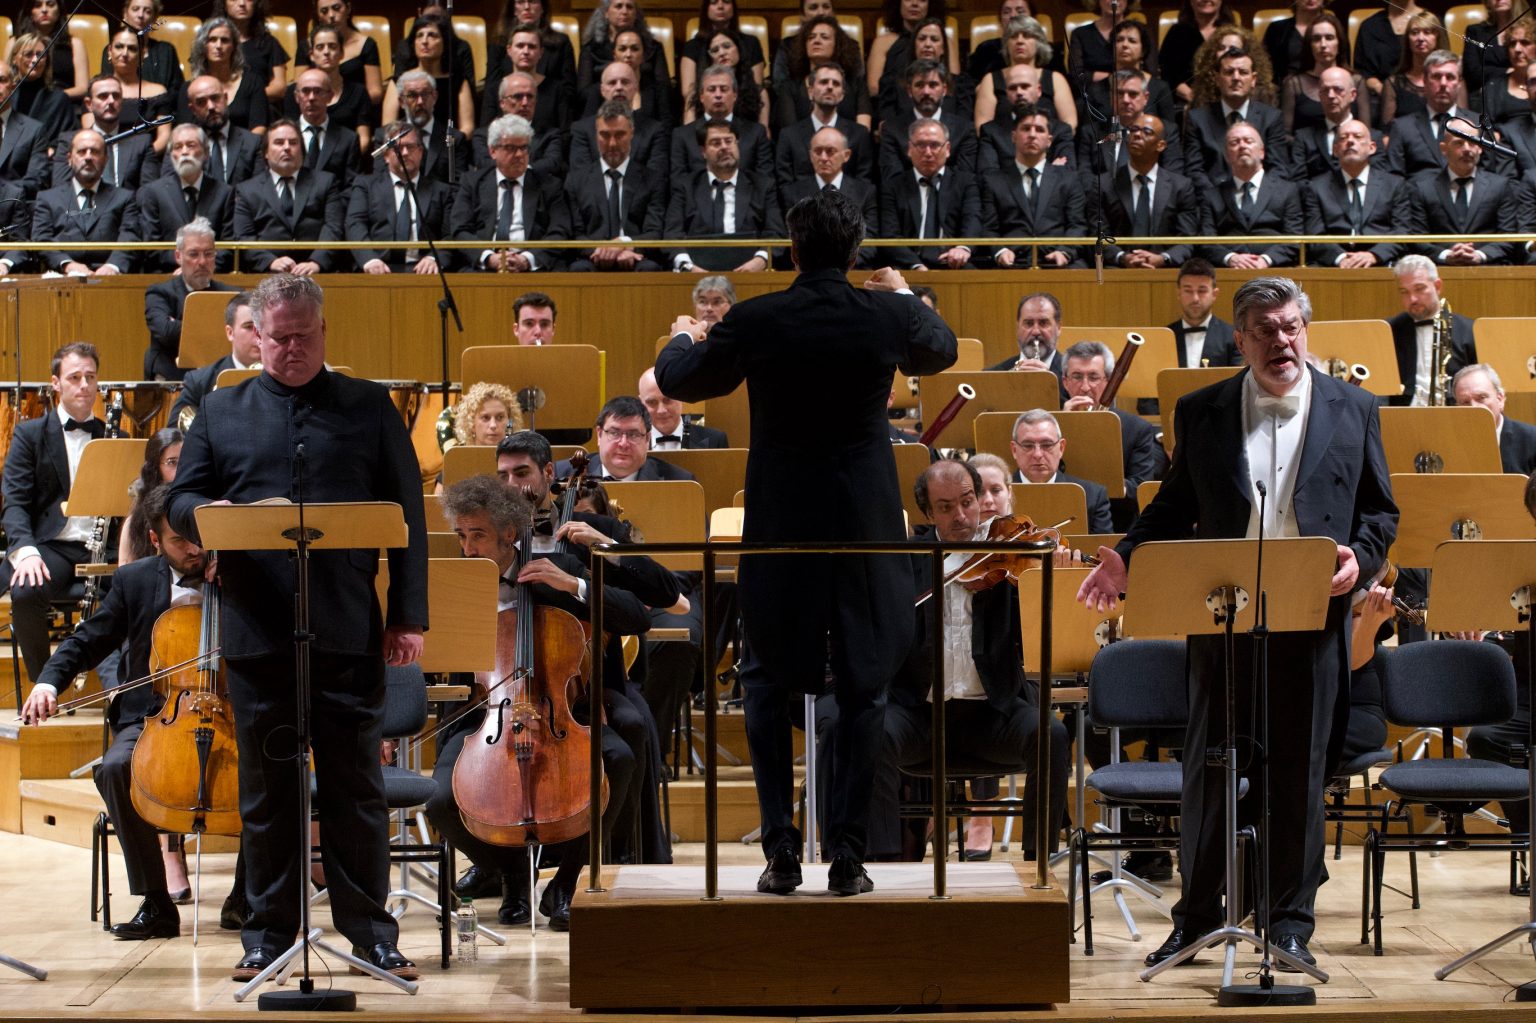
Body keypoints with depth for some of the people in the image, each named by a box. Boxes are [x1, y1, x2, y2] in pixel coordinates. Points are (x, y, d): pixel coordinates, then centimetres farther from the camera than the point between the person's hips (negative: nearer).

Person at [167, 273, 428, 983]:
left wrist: (409, 615, -1)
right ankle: (268, 934, 16)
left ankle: (370, 934, 11)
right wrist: (204, 514, -16)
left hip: (349, 631, -1)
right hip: (256, 632, 1)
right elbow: (181, 500, 9)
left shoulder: (369, 408, 9)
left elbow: (407, 515, 6)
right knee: (266, 790, 8)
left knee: (355, 789, 4)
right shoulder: (222, 412, 13)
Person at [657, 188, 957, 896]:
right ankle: (847, 855, 6)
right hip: (865, 525, 1)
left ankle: (781, 850, 7)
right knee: (862, 689, 8)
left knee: (768, 685, 13)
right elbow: (941, 351, 18)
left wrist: (684, 338, 30)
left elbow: (679, 382, 7)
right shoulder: (887, 316, -7)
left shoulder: (753, 321, -10)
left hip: (780, 526, 0)